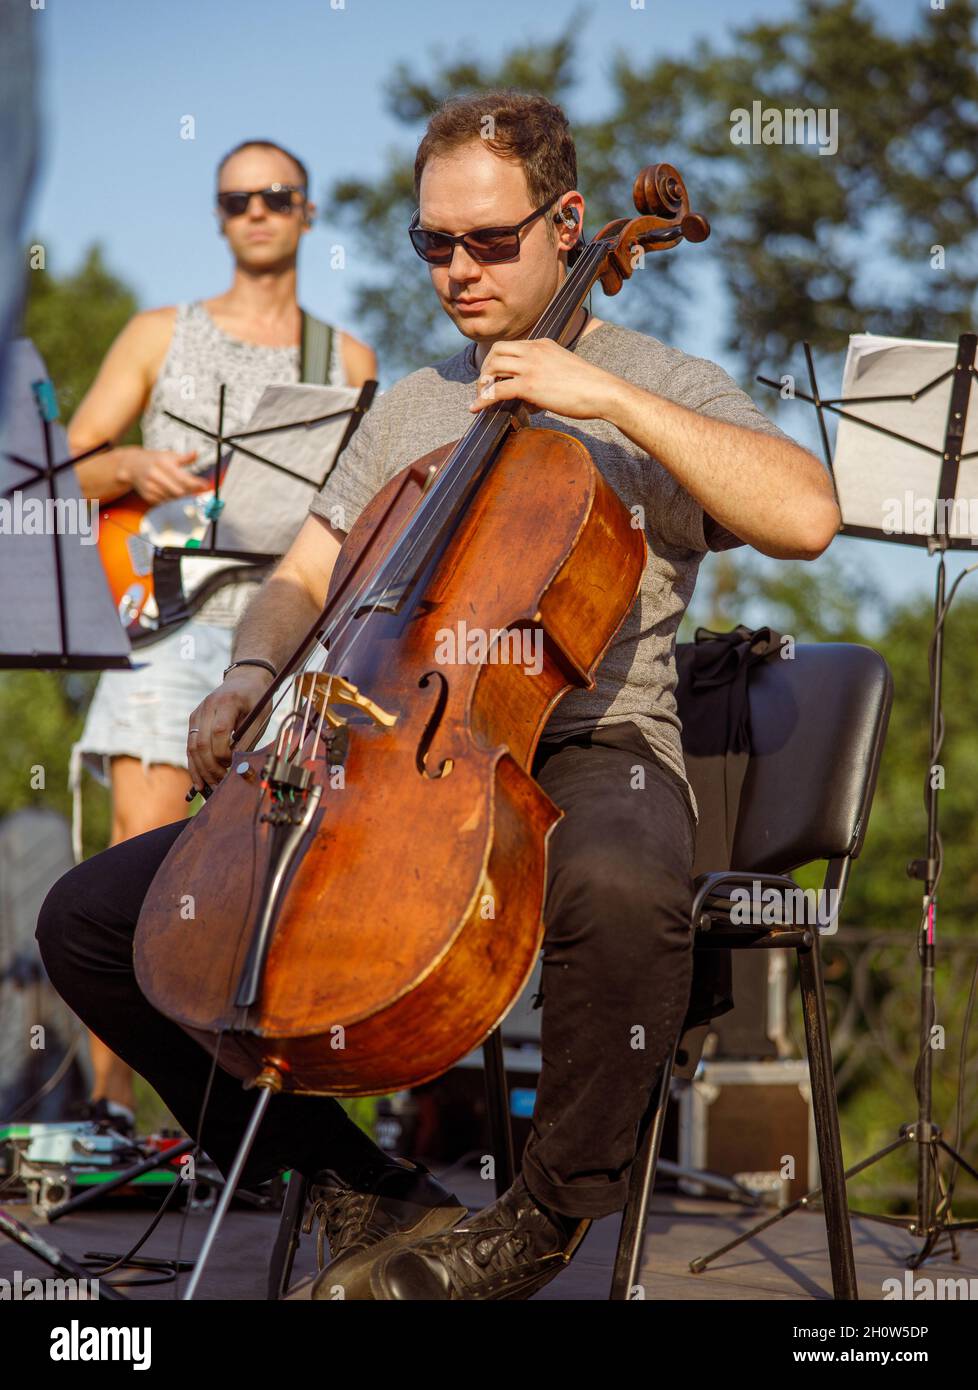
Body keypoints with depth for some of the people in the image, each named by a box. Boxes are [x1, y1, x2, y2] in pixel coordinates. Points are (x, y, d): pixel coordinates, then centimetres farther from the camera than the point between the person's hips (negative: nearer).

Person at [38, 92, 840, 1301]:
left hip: (585, 751, -5)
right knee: (90, 920, -6)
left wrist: (612, 396, -18)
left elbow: (806, 514, -15)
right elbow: (302, 577, 22)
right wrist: (251, 673, -1)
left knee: (617, 890, -44)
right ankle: (358, 1193, -1)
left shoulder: (658, 392, 5)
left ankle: (545, 1216, -18)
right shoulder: (412, 409, 21)